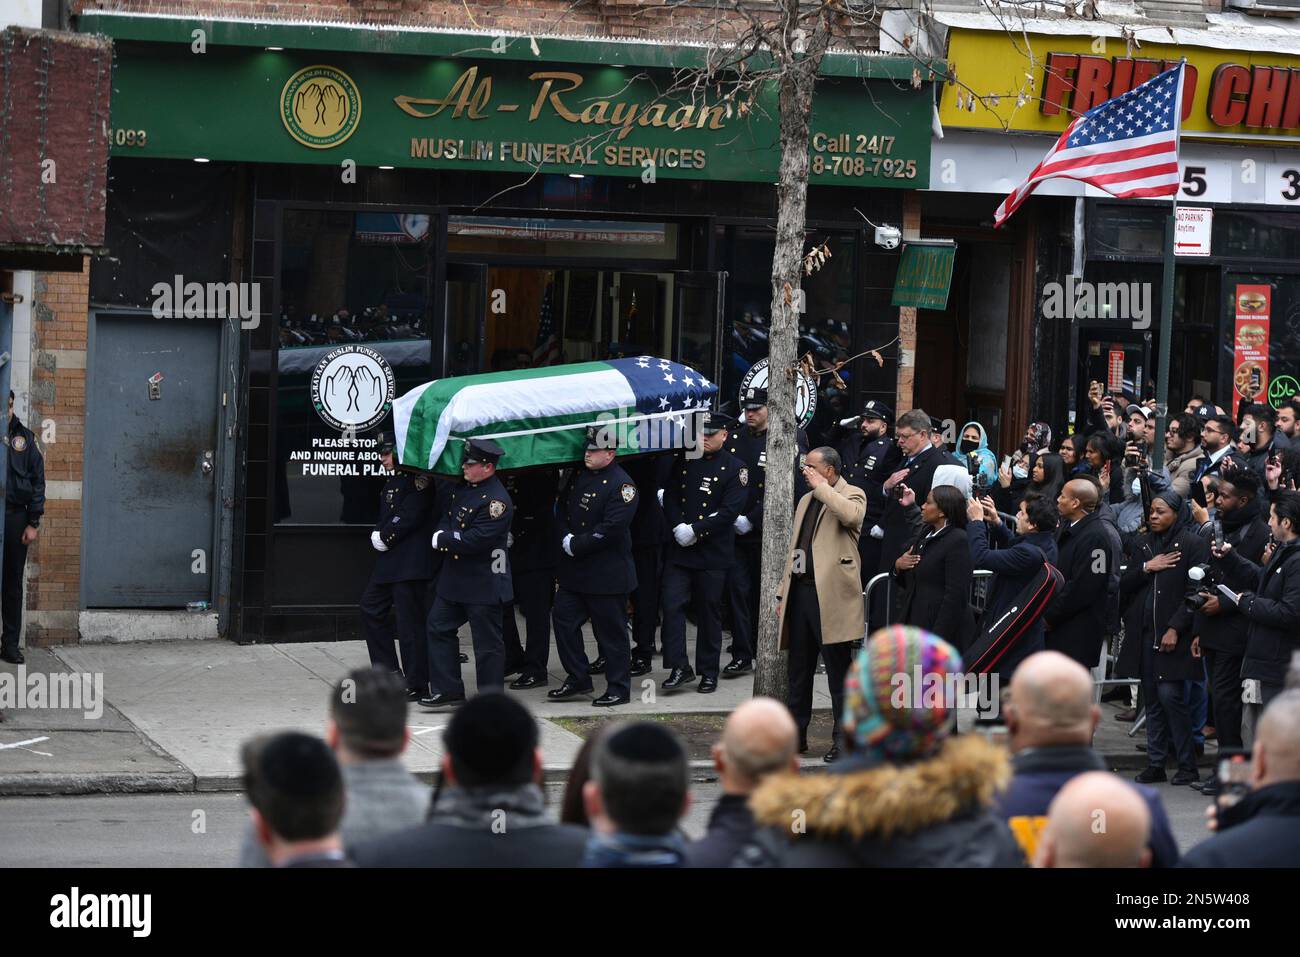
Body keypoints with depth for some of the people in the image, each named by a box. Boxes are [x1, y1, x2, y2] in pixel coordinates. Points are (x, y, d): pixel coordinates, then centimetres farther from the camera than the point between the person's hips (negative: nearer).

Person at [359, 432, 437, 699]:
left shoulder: (419, 479, -12)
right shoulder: (392, 480, 18)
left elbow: (409, 517, -19)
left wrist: (385, 536, -8)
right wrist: (377, 535, 1)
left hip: (410, 564, -10)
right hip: (389, 562, 10)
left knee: (410, 622, -6)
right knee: (371, 608, 15)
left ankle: (417, 685, 0)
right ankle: (389, 672, 23)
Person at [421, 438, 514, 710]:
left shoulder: (496, 500, -19)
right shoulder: (463, 489, 9)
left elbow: (478, 539, -25)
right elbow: (447, 518, 19)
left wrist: (442, 541, -14)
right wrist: (443, 534, -4)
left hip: (484, 583, -9)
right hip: (454, 579, 9)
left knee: (487, 641, 1)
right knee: (438, 627, 11)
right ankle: (447, 690, 18)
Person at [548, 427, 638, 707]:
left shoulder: (621, 485, -15)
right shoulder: (578, 477, 10)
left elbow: (612, 528, -21)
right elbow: (561, 510, 15)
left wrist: (576, 545, -17)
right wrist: (565, 538, -4)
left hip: (607, 575, -8)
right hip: (574, 571, 8)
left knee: (611, 631, 0)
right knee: (564, 620, 8)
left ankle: (619, 688, 9)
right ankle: (577, 679, 20)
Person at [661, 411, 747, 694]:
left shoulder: (735, 468, -3)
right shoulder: (685, 462, 10)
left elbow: (729, 511, -11)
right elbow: (670, 497, 9)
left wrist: (695, 531, -16)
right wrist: (678, 527, -9)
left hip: (713, 553, -3)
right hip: (680, 550, 3)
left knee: (709, 612, 5)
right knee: (671, 604, -7)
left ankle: (708, 673, 15)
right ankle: (679, 667, -1)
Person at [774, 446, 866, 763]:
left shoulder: (852, 495, -2)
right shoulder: (806, 500, 22)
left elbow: (850, 515, -27)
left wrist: (821, 487, -16)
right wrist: (783, 592, 18)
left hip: (830, 594, -8)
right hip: (801, 591, 8)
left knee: (838, 671, -3)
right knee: (799, 670, 11)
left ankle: (843, 739, 2)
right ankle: (796, 733, 18)